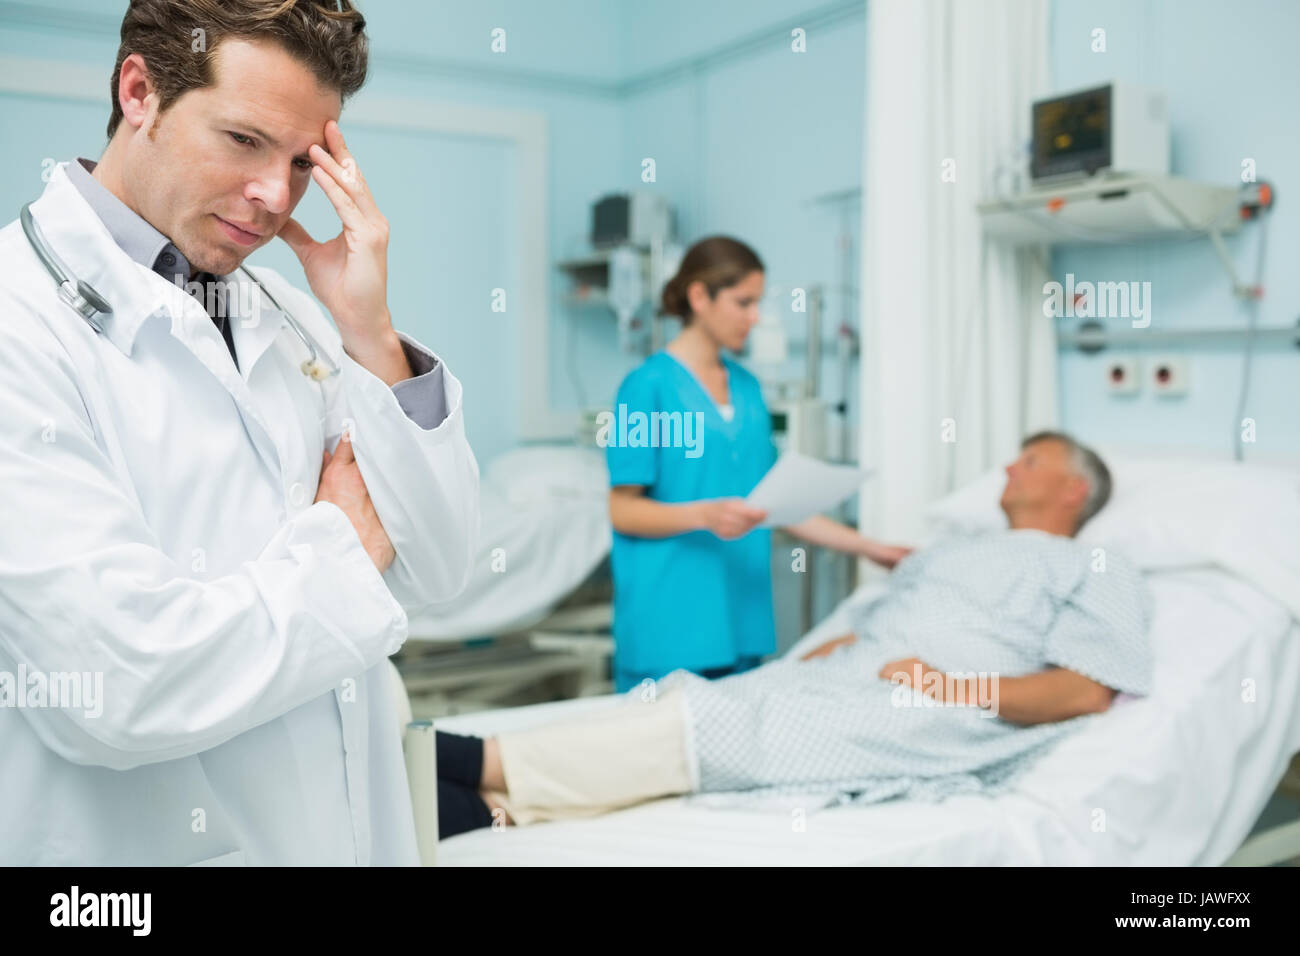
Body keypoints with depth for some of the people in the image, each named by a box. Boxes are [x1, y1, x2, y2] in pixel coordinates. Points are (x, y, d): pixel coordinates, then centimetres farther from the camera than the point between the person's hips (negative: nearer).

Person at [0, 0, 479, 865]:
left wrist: (371, 339, -13)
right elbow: (117, 687, -27)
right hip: (148, 840, -6)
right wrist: (343, 543, -12)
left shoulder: (286, 314, 2)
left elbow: (438, 574, -1)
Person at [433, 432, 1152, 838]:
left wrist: (961, 689, -14)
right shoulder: (943, 552, 33)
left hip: (914, 722, -7)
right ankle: (487, 809, -32)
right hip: (829, 685, 7)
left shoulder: (1096, 574, 12)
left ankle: (477, 762, -27)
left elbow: (1086, 690, -4)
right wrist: (799, 663, 6)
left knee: (696, 727, -24)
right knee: (684, 702, -19)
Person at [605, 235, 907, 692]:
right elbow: (622, 509, -8)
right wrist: (704, 515, -23)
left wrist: (867, 547, 11)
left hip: (738, 623, 6)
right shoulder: (649, 385, -6)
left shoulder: (747, 387, 13)